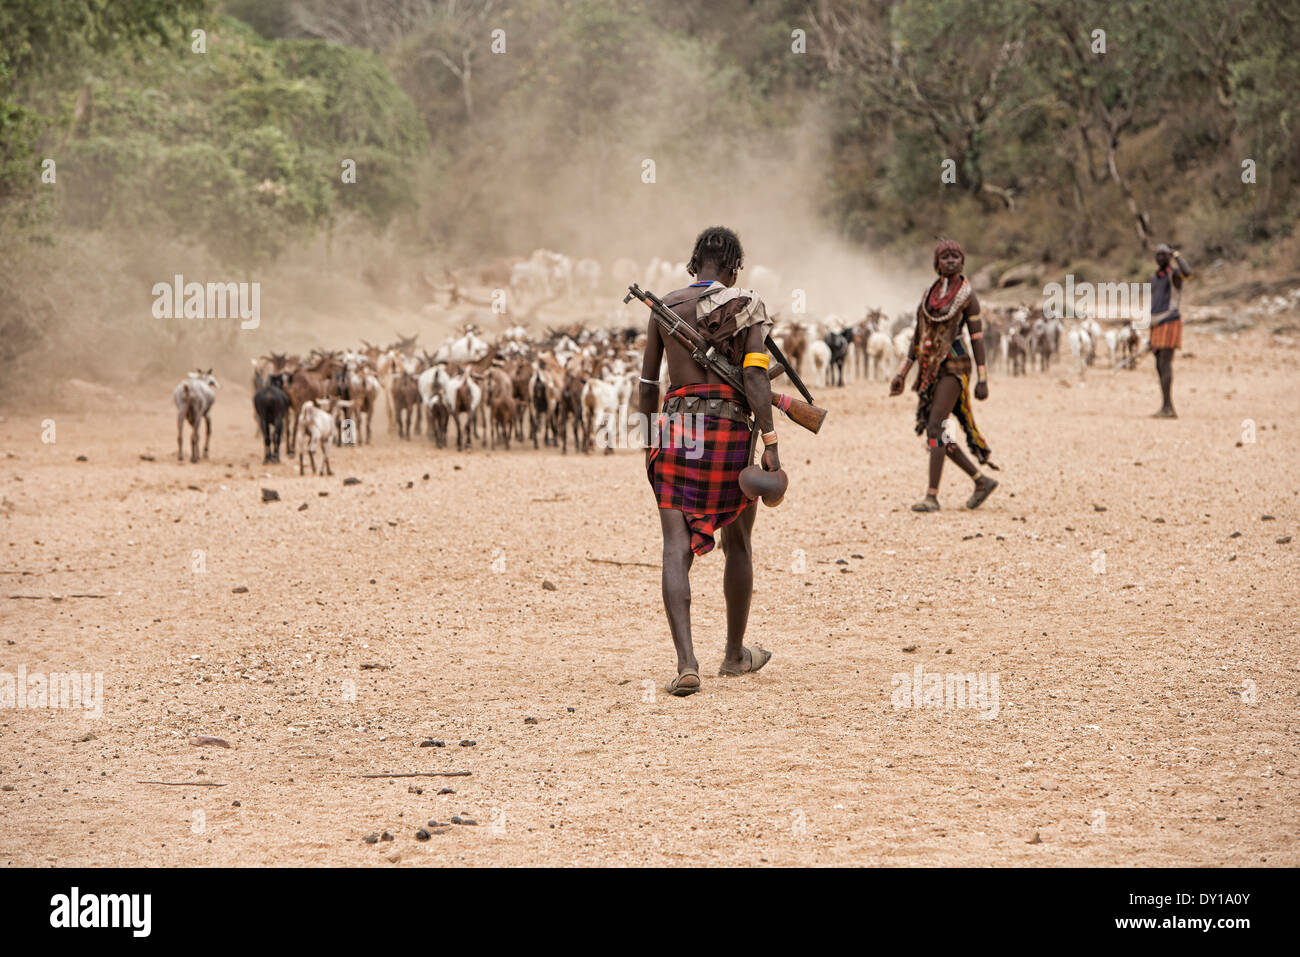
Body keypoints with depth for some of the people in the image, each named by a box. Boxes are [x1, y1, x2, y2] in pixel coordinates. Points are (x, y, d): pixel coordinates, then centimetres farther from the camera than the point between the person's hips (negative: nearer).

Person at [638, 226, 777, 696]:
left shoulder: (666, 306, 9)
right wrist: (770, 443, -13)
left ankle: (686, 662, -20)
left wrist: (648, 439, 23)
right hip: (730, 427, -1)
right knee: (738, 543, 19)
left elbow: (648, 381, 12)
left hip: (676, 425, 1)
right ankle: (735, 653, 32)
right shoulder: (748, 307, 0)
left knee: (676, 549, -4)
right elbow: (755, 376, -11)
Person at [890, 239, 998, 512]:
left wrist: (983, 379, -10)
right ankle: (982, 481, 20)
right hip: (930, 369, 7)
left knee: (935, 428, -17)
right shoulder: (929, 293, 14)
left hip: (953, 367, -7)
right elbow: (919, 336, 18)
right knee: (938, 435, 6)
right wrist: (902, 374, 15)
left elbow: (977, 338, -5)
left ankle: (932, 496, -18)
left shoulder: (967, 297, -2)